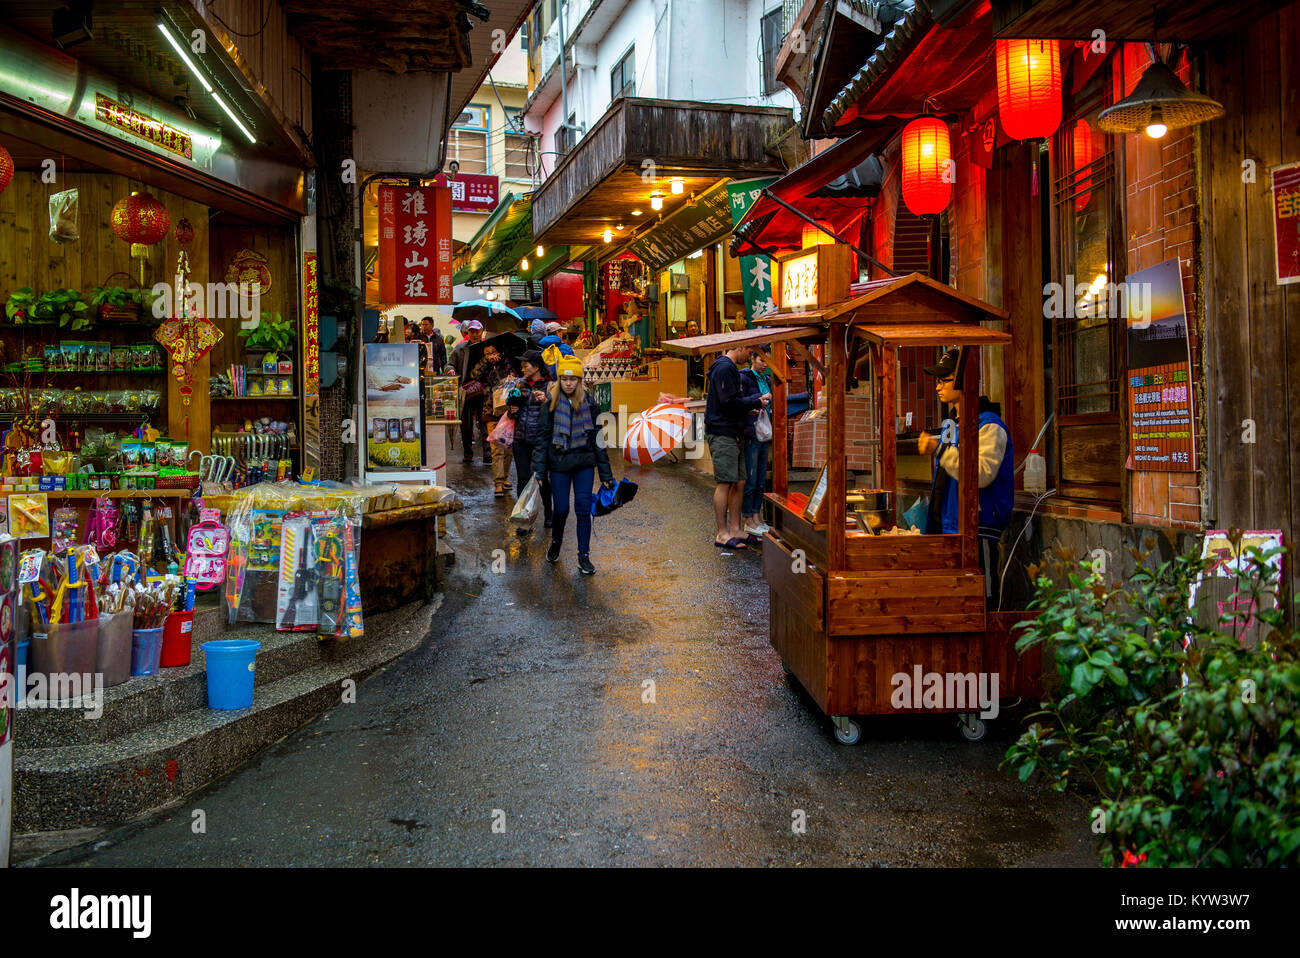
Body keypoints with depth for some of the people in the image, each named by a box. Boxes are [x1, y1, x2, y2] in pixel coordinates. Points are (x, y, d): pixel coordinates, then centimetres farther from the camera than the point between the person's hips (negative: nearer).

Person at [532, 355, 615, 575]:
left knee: (583, 508, -3)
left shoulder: (589, 404, 2)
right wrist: (538, 468, -10)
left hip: (584, 463, 1)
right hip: (559, 464, -1)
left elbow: (598, 438, 6)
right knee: (561, 508, 3)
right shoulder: (551, 404, -2)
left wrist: (605, 474, 5)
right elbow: (543, 437, -3)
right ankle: (556, 544, 32)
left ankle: (584, 557, 7)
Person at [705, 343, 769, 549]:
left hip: (733, 435, 10)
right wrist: (757, 402, -10)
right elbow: (729, 402, -21)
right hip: (722, 434, -10)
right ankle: (722, 534, -5)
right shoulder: (724, 368, -13)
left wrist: (747, 409, 9)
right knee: (725, 483, -8)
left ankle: (735, 530, 15)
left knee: (739, 483, 10)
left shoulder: (730, 369, 21)